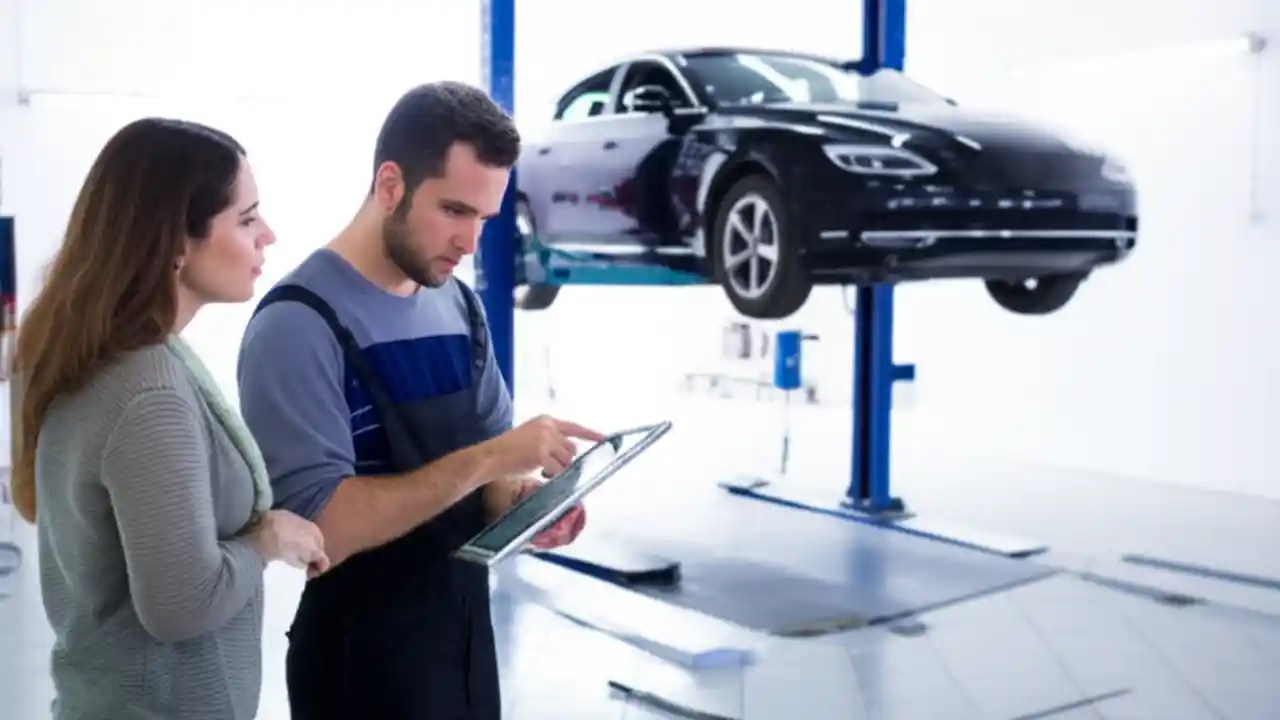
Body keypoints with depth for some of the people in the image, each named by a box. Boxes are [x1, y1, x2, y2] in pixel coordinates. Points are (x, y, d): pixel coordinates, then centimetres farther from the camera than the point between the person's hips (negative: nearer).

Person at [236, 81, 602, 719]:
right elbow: (318, 528, -26)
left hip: (468, 636, 7)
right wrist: (485, 460, -28)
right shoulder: (299, 324, -19)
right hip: (364, 661, -7)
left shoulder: (460, 303, 3)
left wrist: (523, 497, -12)